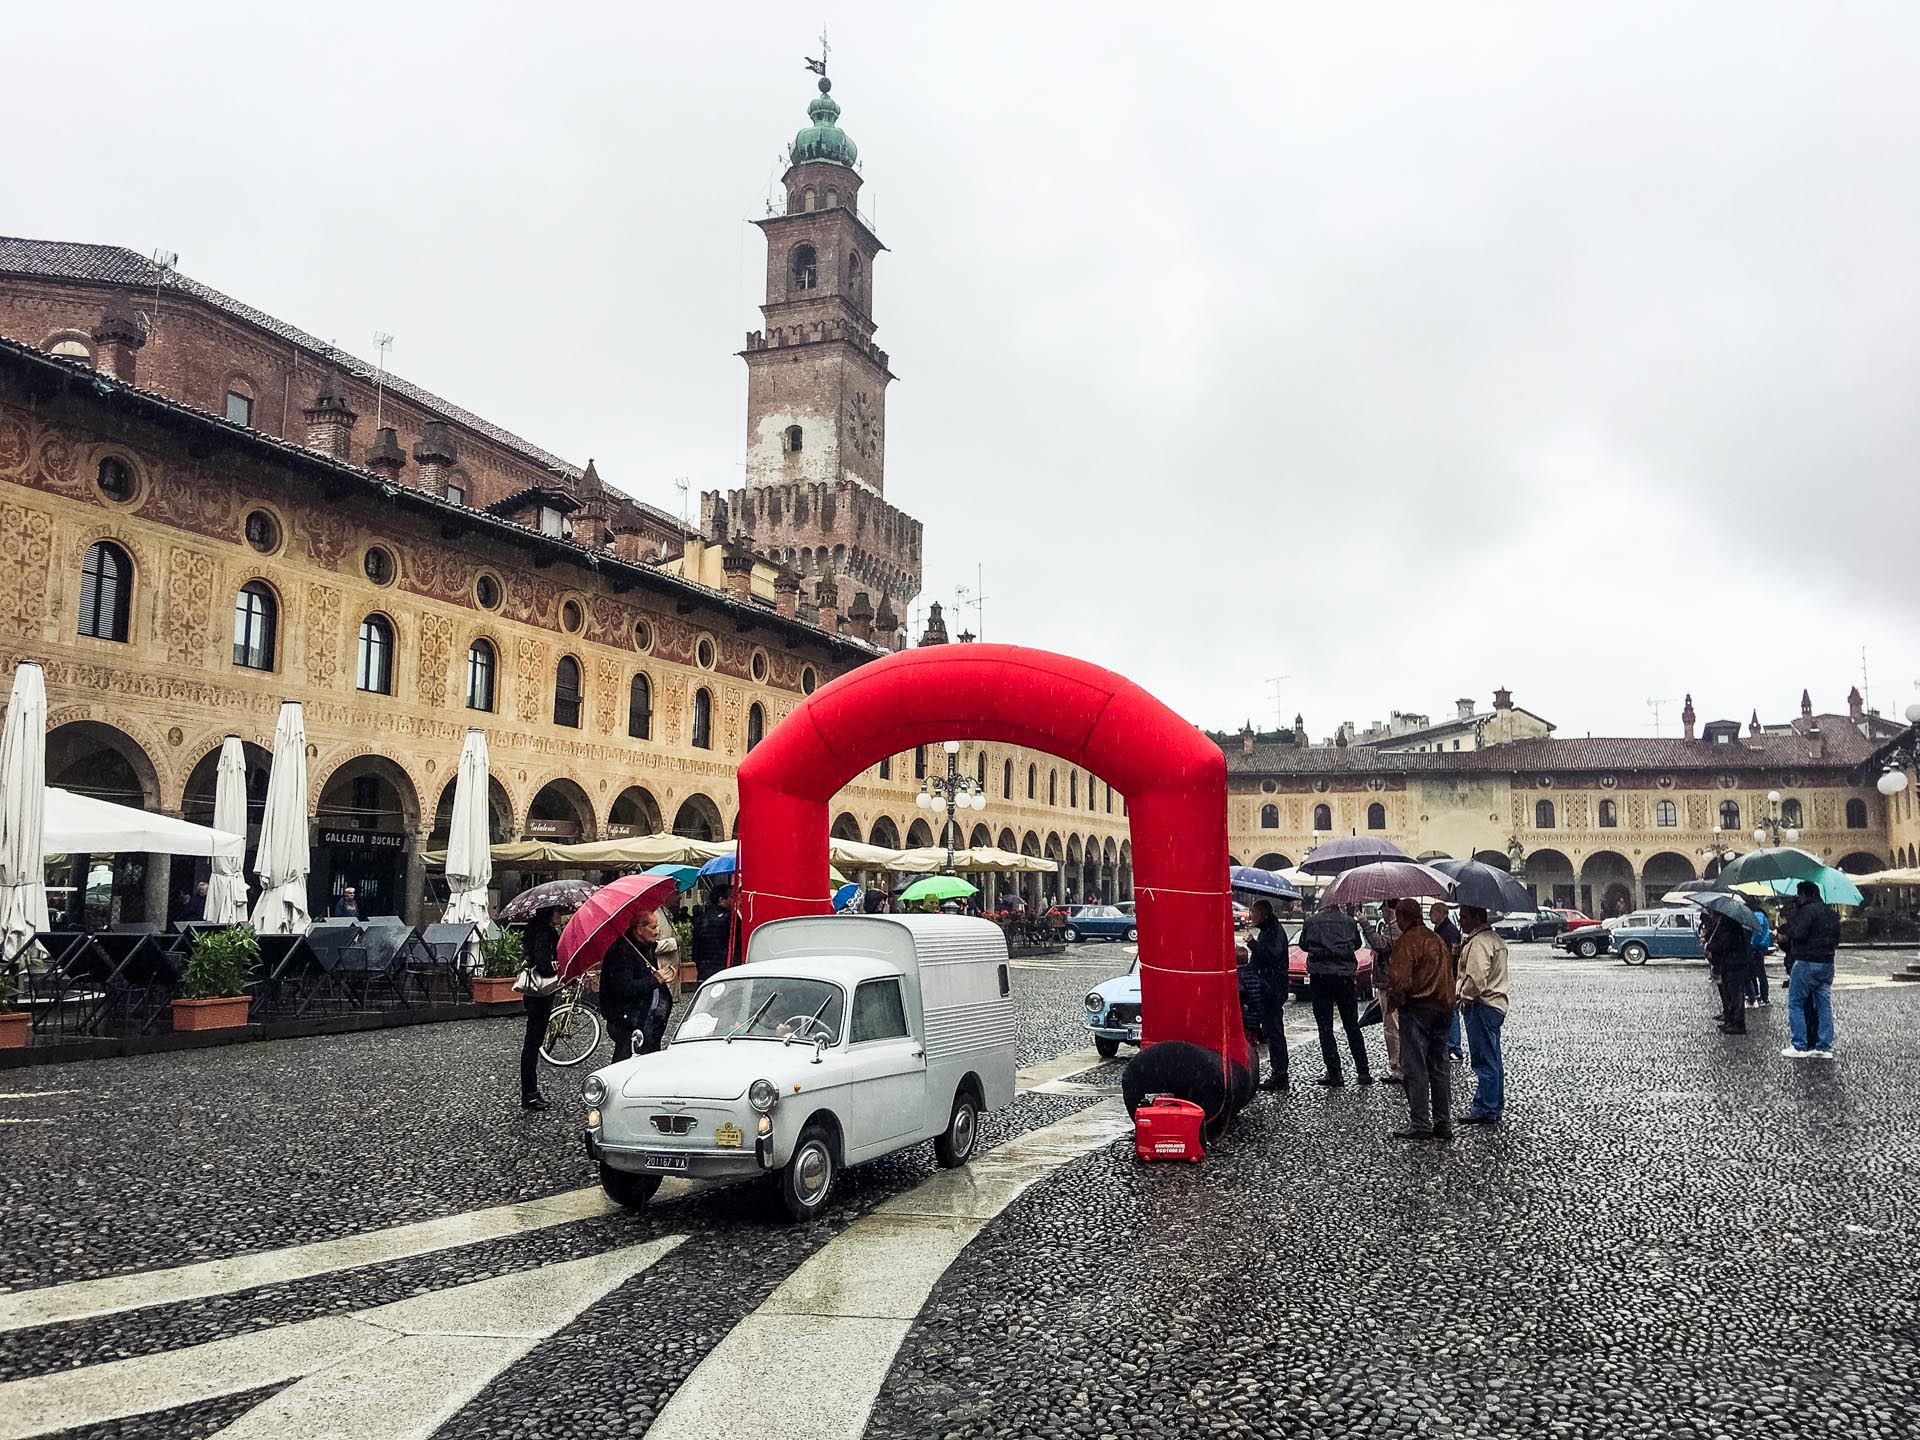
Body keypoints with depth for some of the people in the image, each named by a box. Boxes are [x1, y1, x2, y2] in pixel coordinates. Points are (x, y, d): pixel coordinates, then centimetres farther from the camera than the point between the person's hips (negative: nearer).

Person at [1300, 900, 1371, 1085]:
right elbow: (1357, 944, 15)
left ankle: (1334, 1073, -1)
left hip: (1320, 977, -2)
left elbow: (1303, 944, 10)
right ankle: (1363, 1072, 12)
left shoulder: (1311, 921, -4)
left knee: (1325, 1027, 4)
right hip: (1345, 976, 2)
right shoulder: (1348, 920, 1)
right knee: (1352, 1026, 12)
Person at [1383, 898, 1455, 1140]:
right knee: (1440, 1068, 11)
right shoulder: (1438, 939, 16)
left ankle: (1420, 1124, -3)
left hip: (1417, 1008, -8)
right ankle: (1443, 1124, 14)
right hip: (1443, 1008, 8)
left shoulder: (1406, 941, -12)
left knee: (1415, 1068, -3)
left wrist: (1394, 1000, -2)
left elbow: (1400, 980, -17)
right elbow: (1448, 976, 19)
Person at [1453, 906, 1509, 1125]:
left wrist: (1462, 997, -11)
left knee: (1484, 1061, -6)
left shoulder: (1478, 943, -17)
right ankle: (1496, 1106, 22)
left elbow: (1476, 979, -25)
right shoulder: (1495, 939, 16)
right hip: (1496, 1003, 11)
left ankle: (1485, 1110, -3)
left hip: (1481, 1006, -11)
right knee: (1493, 1060, 15)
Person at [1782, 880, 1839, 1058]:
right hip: (1827, 963, 8)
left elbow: (1798, 933, -23)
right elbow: (1836, 938, 17)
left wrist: (1788, 925, -6)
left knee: (1795, 1003, -1)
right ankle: (1824, 1047, 10)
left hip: (1807, 962, -8)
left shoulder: (1807, 910, -13)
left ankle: (1800, 1046, -5)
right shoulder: (1831, 912, 15)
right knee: (1824, 1005, 10)